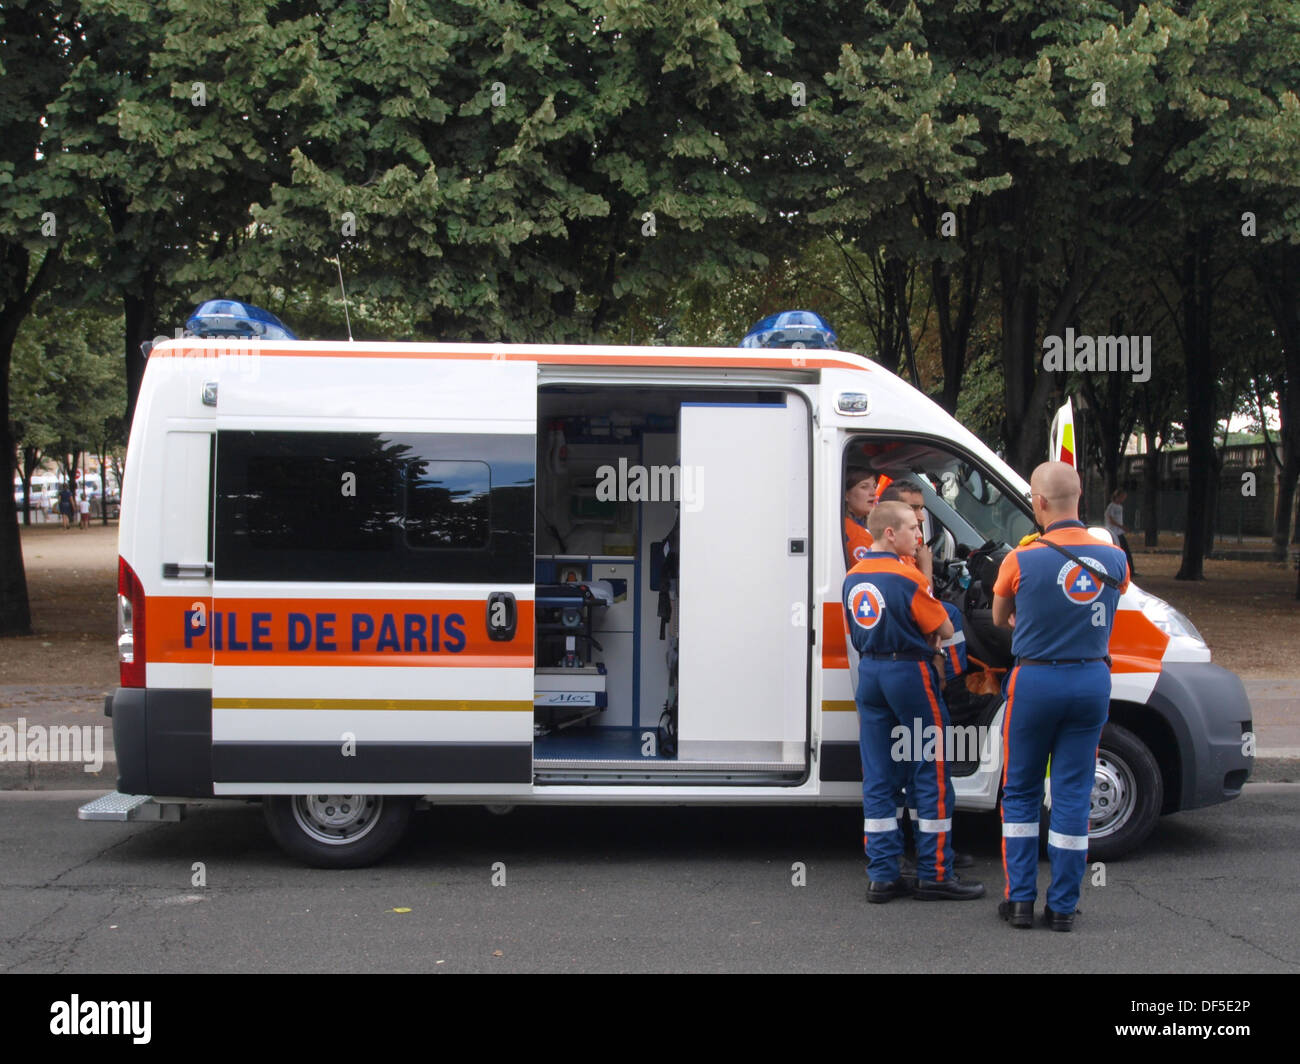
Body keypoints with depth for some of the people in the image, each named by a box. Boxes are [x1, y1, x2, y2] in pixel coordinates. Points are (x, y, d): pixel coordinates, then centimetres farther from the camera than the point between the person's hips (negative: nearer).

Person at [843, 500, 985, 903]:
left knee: (877, 778, 8)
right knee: (931, 775, 2)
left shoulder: (853, 578, 8)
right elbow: (944, 630, -8)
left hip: (869, 672, 7)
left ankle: (882, 875, 9)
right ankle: (935, 875, 5)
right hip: (909, 673, -7)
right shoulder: (907, 576, -14)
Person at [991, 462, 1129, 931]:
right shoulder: (1113, 559, -3)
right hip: (1092, 681, 3)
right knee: (1072, 794, 7)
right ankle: (1063, 906, 11)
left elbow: (999, 619, 4)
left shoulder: (1021, 561, -12)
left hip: (1036, 681, -2)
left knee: (1021, 793, 12)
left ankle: (1019, 899, 11)